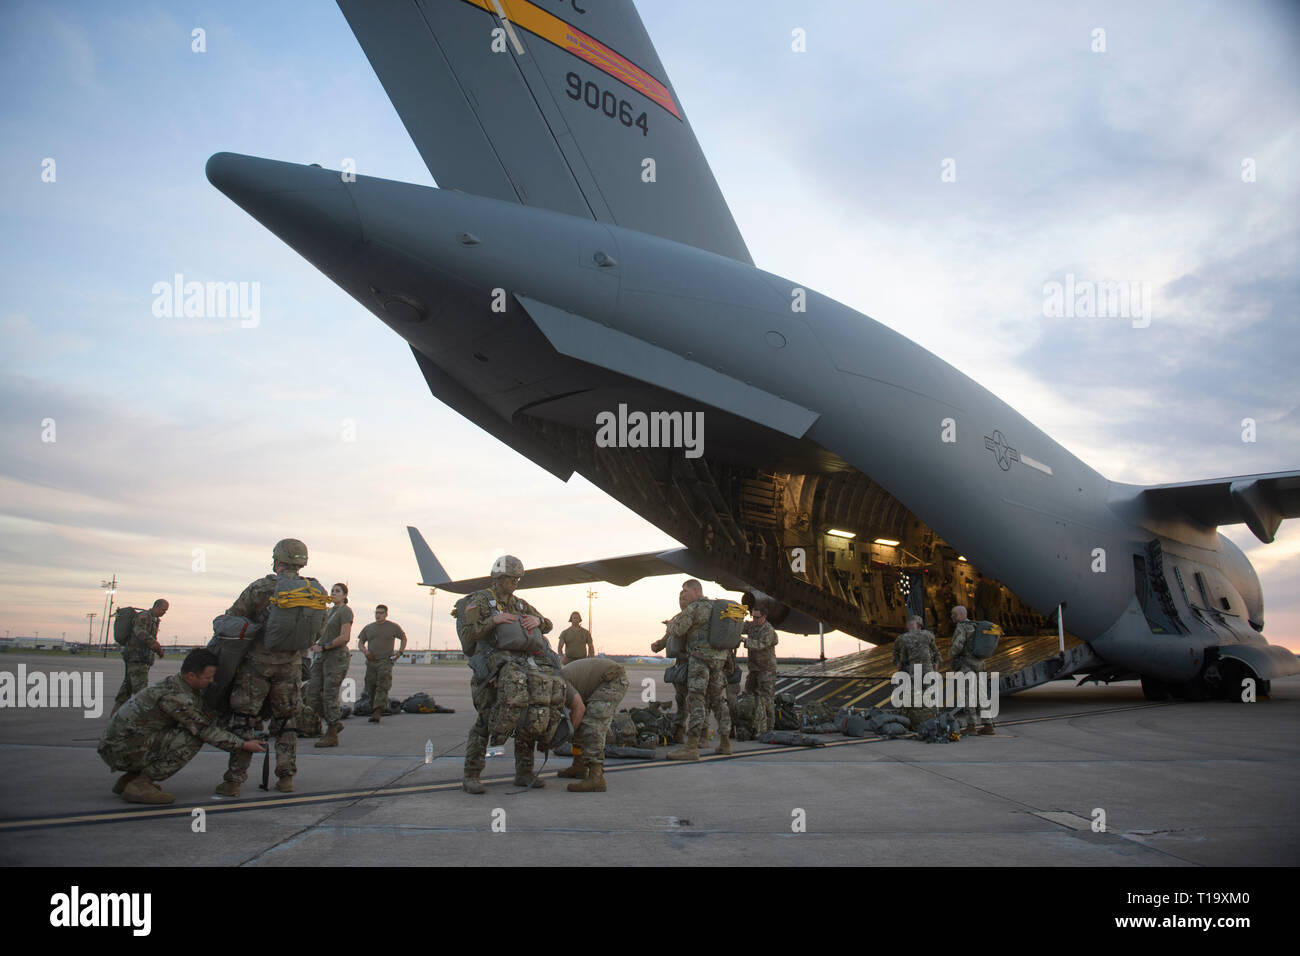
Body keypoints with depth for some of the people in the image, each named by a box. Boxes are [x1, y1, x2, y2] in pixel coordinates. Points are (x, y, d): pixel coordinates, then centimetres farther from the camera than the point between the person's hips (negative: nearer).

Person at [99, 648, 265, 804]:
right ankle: (139, 784, -11)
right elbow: (207, 731, -15)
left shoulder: (173, 683, 9)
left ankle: (128, 779, 14)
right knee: (192, 738, -18)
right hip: (123, 750, -10)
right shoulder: (175, 696, -21)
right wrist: (243, 745, -6)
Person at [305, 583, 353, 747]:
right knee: (312, 692, 4)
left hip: (337, 655, -9)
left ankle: (332, 735, 0)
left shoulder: (345, 611, -7)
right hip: (324, 656, 9)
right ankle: (335, 723, 17)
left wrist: (324, 646, -13)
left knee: (330, 695, -7)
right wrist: (317, 644, 9)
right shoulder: (330, 611, 18)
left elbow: (344, 637, -17)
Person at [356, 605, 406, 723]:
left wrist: (400, 652, 4)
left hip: (385, 661, -4)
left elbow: (404, 638, 16)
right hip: (371, 661, 4)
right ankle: (373, 710, 15)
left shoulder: (393, 627, 7)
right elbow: (360, 642, 18)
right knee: (370, 688, 3)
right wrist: (364, 651, -3)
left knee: (382, 687, -15)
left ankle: (377, 713, -22)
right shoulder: (368, 628, 14)